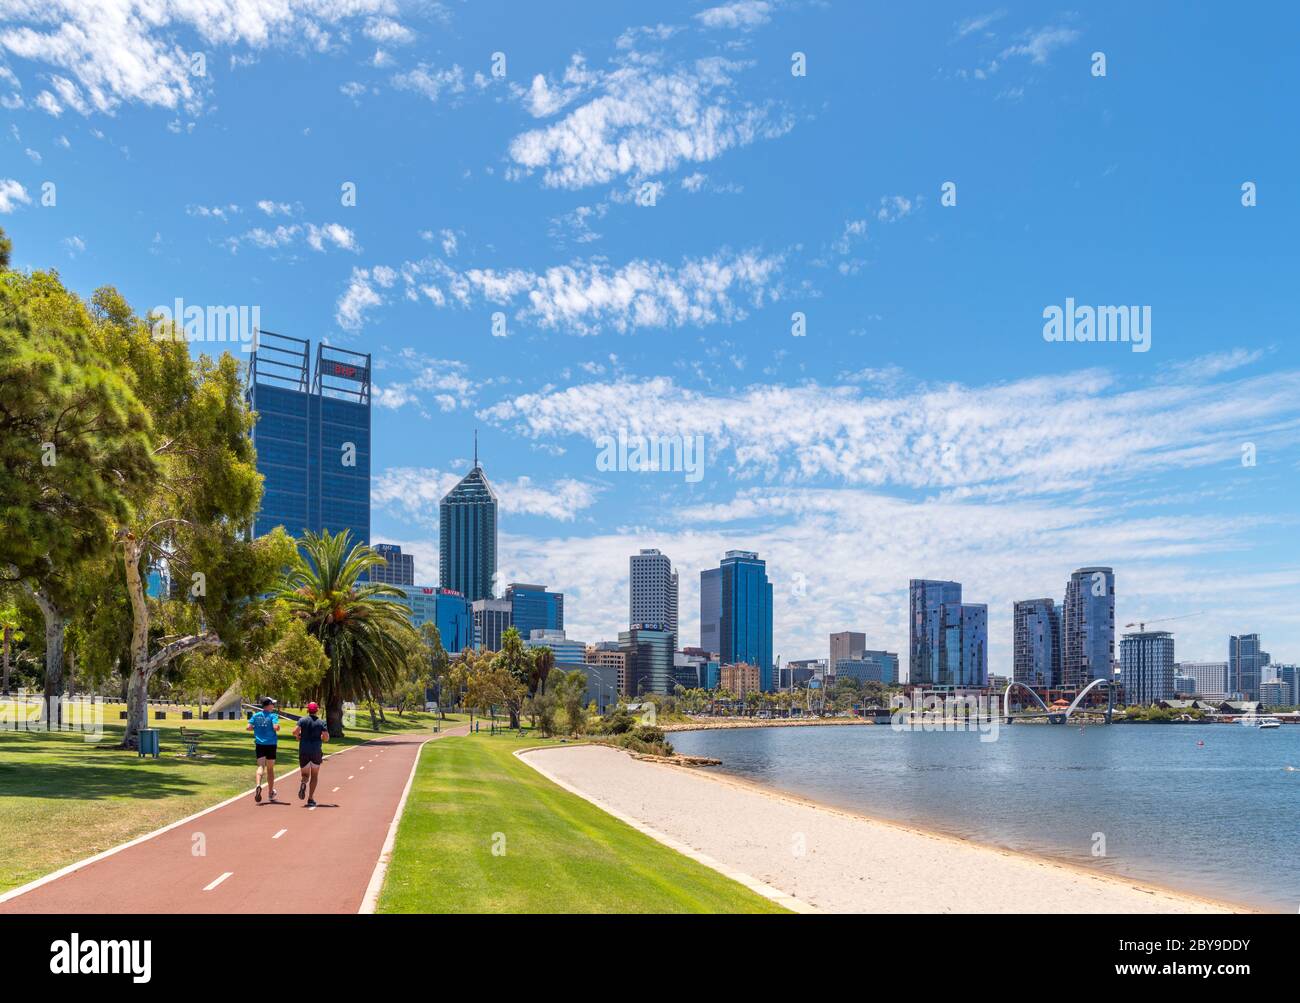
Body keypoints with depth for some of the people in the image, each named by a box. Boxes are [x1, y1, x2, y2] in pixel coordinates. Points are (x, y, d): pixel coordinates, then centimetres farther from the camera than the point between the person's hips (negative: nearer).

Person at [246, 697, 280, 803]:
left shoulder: (255, 716, 5)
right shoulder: (273, 716, -7)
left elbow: (248, 728, -2)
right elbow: (275, 727, -21)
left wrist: (256, 728, 16)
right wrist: (279, 727, 1)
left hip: (259, 744, 2)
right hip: (271, 744, -2)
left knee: (261, 766, -2)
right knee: (270, 768, 12)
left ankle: (258, 785, -32)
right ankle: (271, 793, 23)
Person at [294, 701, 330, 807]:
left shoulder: (302, 720, 0)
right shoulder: (321, 722, 1)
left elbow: (295, 732, -14)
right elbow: (326, 738, -5)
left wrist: (297, 736, 8)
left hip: (304, 751, 0)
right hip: (316, 752, 0)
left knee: (305, 774, 12)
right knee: (314, 775, 12)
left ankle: (303, 783, -23)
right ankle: (310, 799, 4)